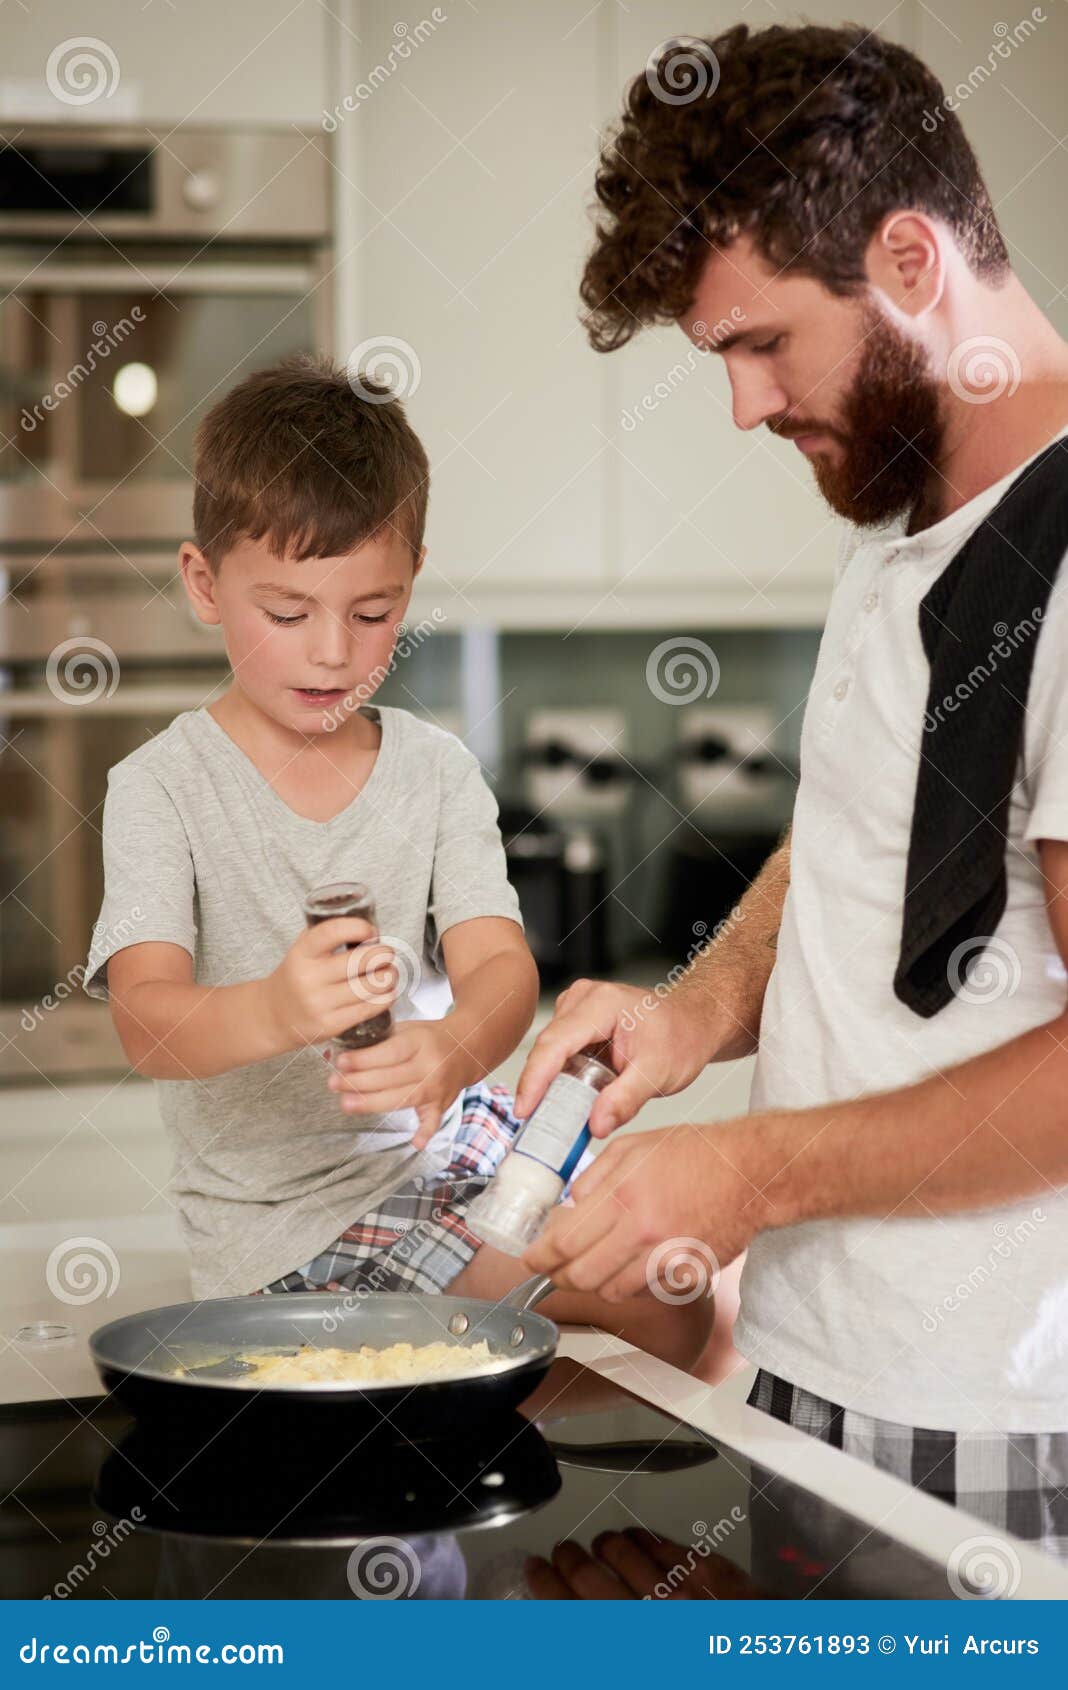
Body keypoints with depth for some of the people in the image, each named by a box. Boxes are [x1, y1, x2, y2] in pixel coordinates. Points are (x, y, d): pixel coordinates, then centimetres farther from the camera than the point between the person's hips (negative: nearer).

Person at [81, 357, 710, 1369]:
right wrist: (270, 1014, -47)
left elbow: (499, 963, -13)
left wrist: (453, 1050, -38)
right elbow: (146, 1020, -23)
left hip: (438, 1134, 5)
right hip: (285, 1207, -5)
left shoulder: (436, 771, 1)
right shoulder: (164, 787, -11)